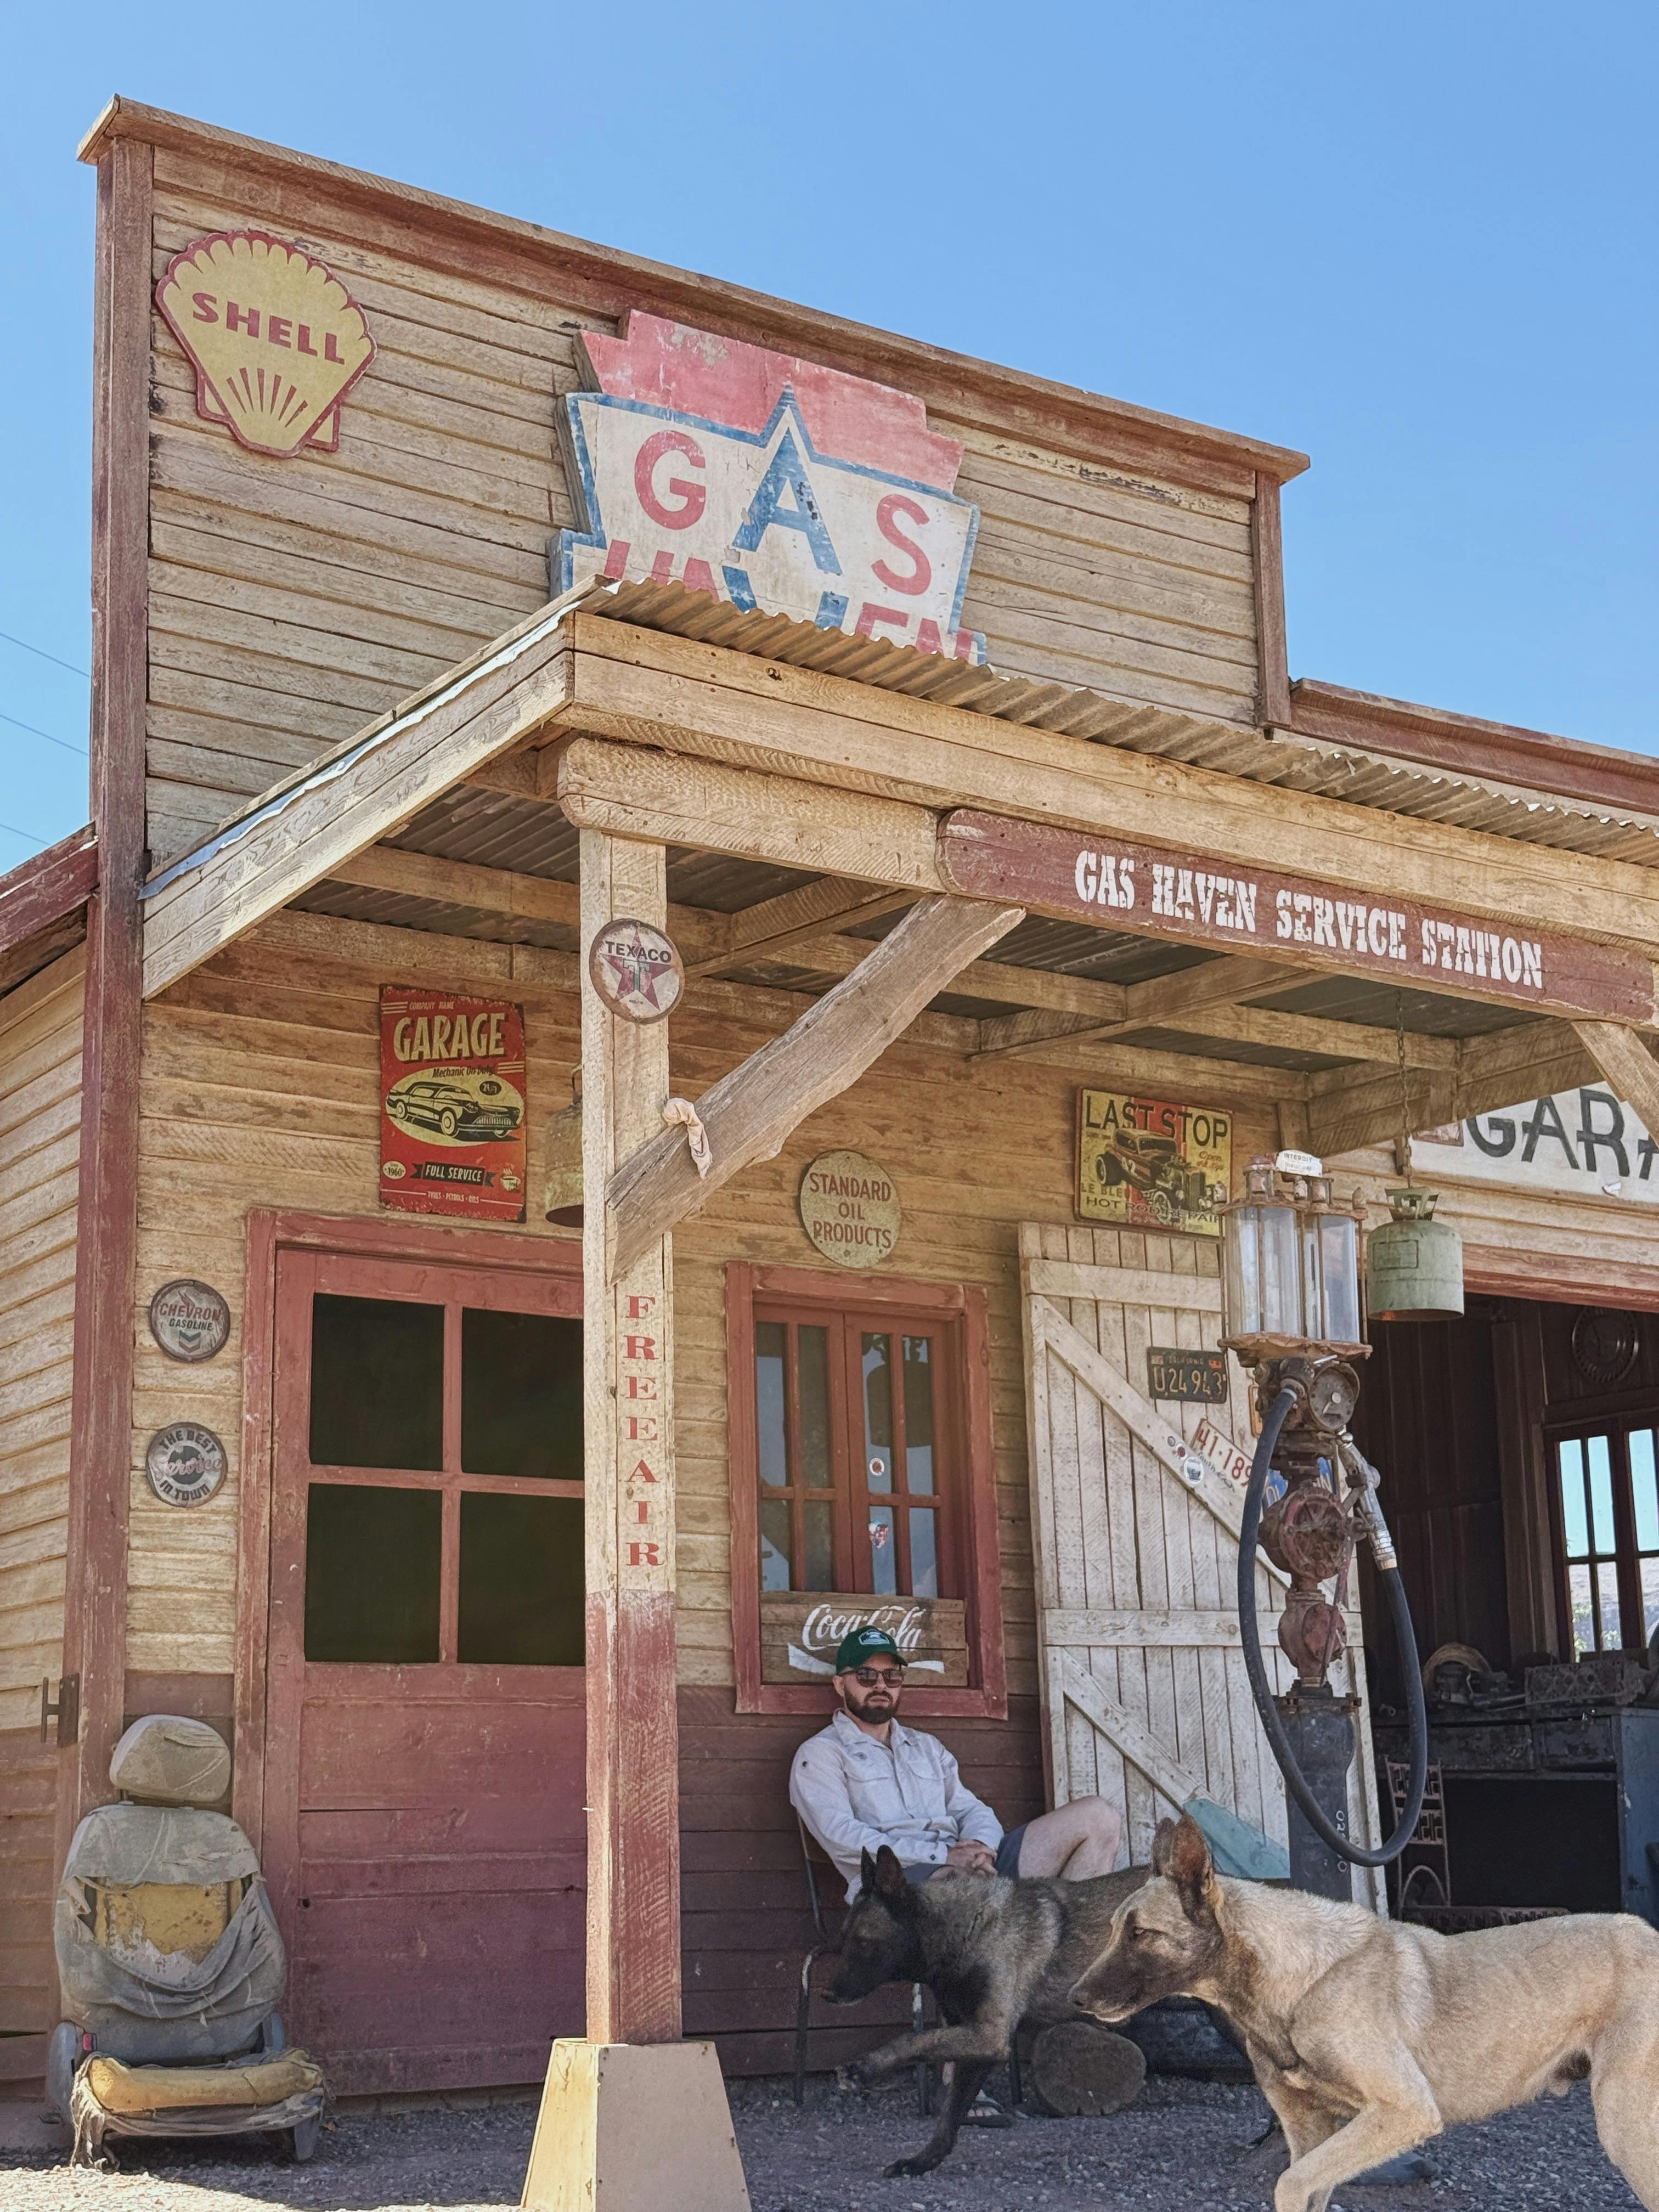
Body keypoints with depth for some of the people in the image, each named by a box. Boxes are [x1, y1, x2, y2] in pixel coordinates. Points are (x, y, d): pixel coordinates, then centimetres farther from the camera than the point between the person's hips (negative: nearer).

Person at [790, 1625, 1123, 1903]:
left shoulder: (926, 1746, 32)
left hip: (964, 1864, 7)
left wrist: (979, 1845, -7)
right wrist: (943, 1856, -14)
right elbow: (842, 1838, -5)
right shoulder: (819, 1754, 11)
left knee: (1098, 1816, -10)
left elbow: (971, 1809, 21)